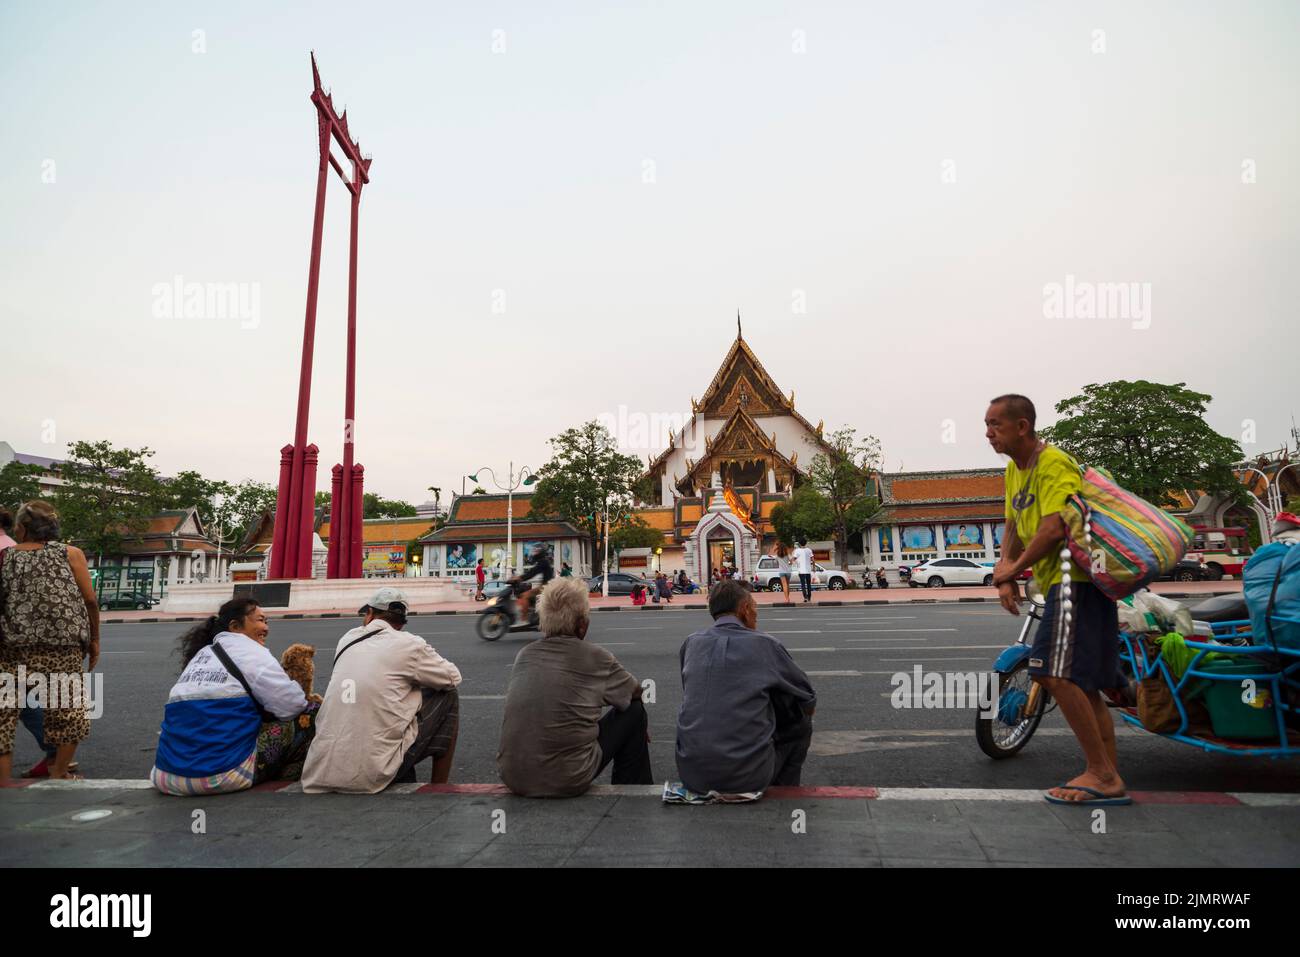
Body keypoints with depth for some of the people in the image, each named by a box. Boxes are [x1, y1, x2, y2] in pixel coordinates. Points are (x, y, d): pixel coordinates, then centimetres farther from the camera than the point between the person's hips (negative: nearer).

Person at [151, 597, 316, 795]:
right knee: (311, 716, 1)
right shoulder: (247, 650, -2)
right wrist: (309, 705, 16)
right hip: (224, 773, -8)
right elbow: (291, 705, -7)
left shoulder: (201, 654, 22)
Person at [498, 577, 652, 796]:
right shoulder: (595, 657, -7)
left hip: (512, 777, 5)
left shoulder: (525, 655, 5)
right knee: (634, 711, 11)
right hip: (568, 781, -5)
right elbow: (636, 692, 10)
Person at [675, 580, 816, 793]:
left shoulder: (691, 643, 5)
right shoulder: (765, 644, -3)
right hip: (748, 776, -3)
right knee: (801, 724, 20)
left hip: (692, 775, 4)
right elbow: (808, 702, 9)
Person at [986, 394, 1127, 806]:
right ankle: (1110, 777, 21)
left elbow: (1054, 528, -24)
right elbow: (1014, 527, 17)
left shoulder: (1054, 463, -14)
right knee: (1081, 684, 13)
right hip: (1062, 584, 11)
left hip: (1075, 578, -11)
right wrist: (1005, 571, 0)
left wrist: (1013, 569, -13)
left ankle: (1101, 773, -5)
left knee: (1057, 675, -17)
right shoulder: (1015, 469, 16)